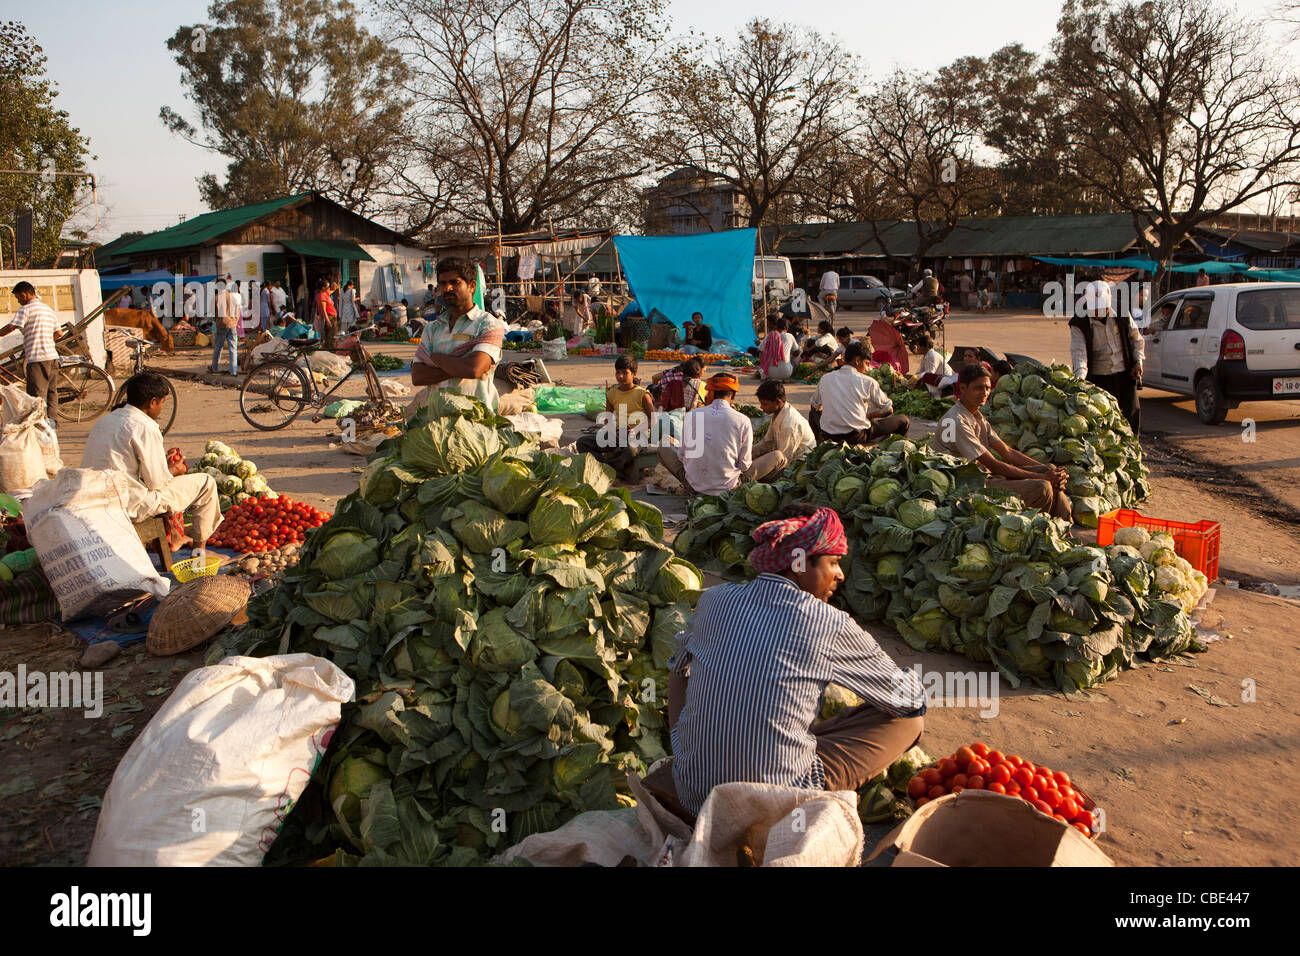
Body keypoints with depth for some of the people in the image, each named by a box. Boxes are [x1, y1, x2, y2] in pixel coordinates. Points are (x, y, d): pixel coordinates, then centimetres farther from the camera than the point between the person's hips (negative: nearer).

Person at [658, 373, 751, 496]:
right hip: (727, 488, 0)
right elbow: (744, 465, -4)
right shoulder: (743, 421, -11)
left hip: (695, 485, 0)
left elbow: (682, 455, 2)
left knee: (663, 449, 21)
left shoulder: (691, 416, -7)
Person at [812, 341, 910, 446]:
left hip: (827, 437, 4)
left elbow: (815, 407, 21)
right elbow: (888, 410, 4)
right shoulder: (867, 382, -3)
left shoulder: (825, 378, 7)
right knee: (904, 420, 11)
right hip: (857, 437, -4)